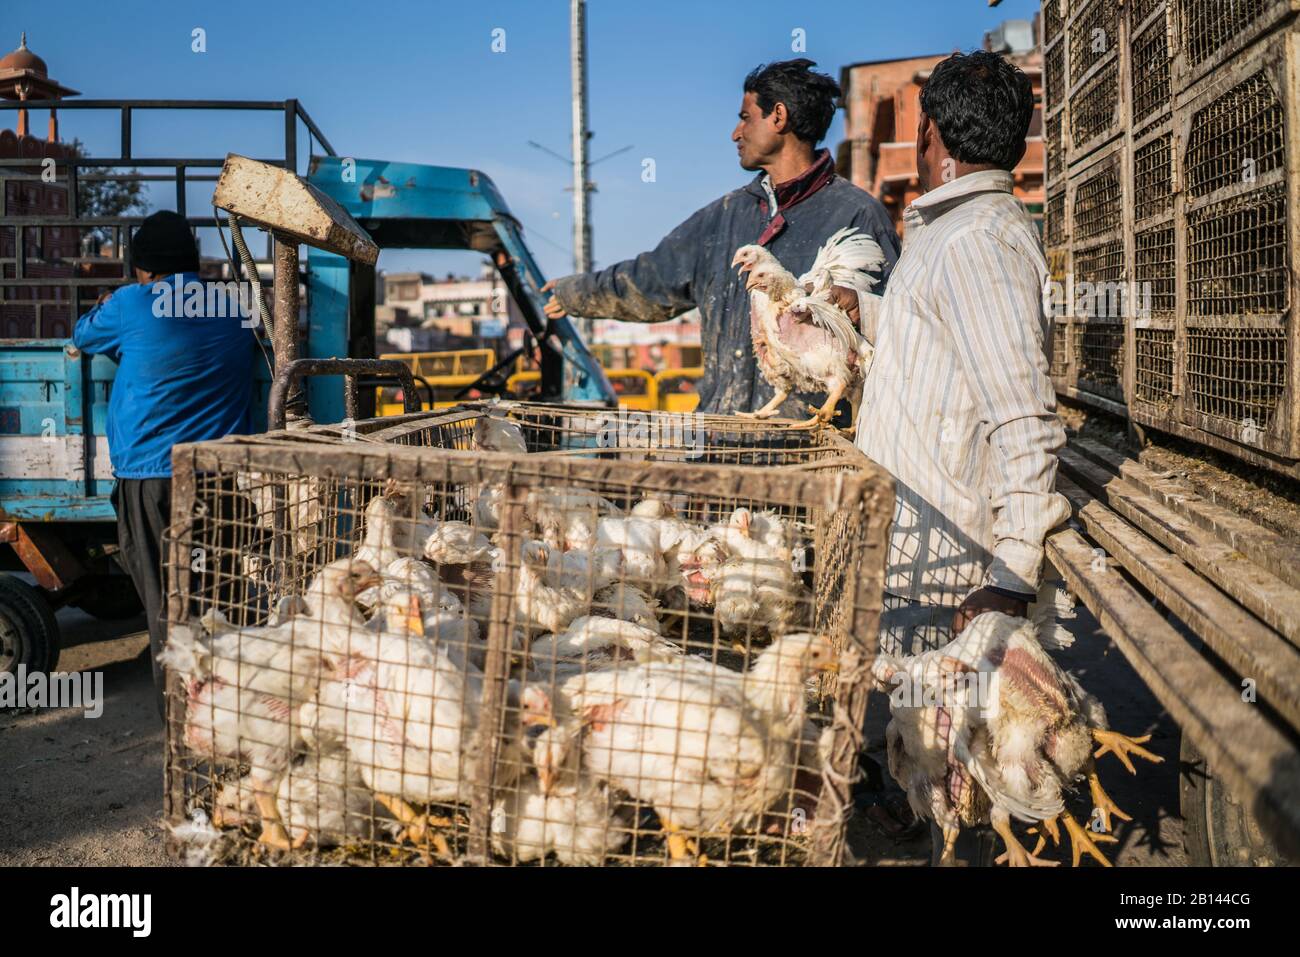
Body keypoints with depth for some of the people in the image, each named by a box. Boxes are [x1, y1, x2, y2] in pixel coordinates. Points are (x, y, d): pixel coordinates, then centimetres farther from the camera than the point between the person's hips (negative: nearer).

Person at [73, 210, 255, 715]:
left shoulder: (132, 305, -4)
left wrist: (102, 310, 38)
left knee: (164, 598, 4)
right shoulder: (233, 310, 8)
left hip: (152, 473, -4)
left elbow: (83, 337, 14)